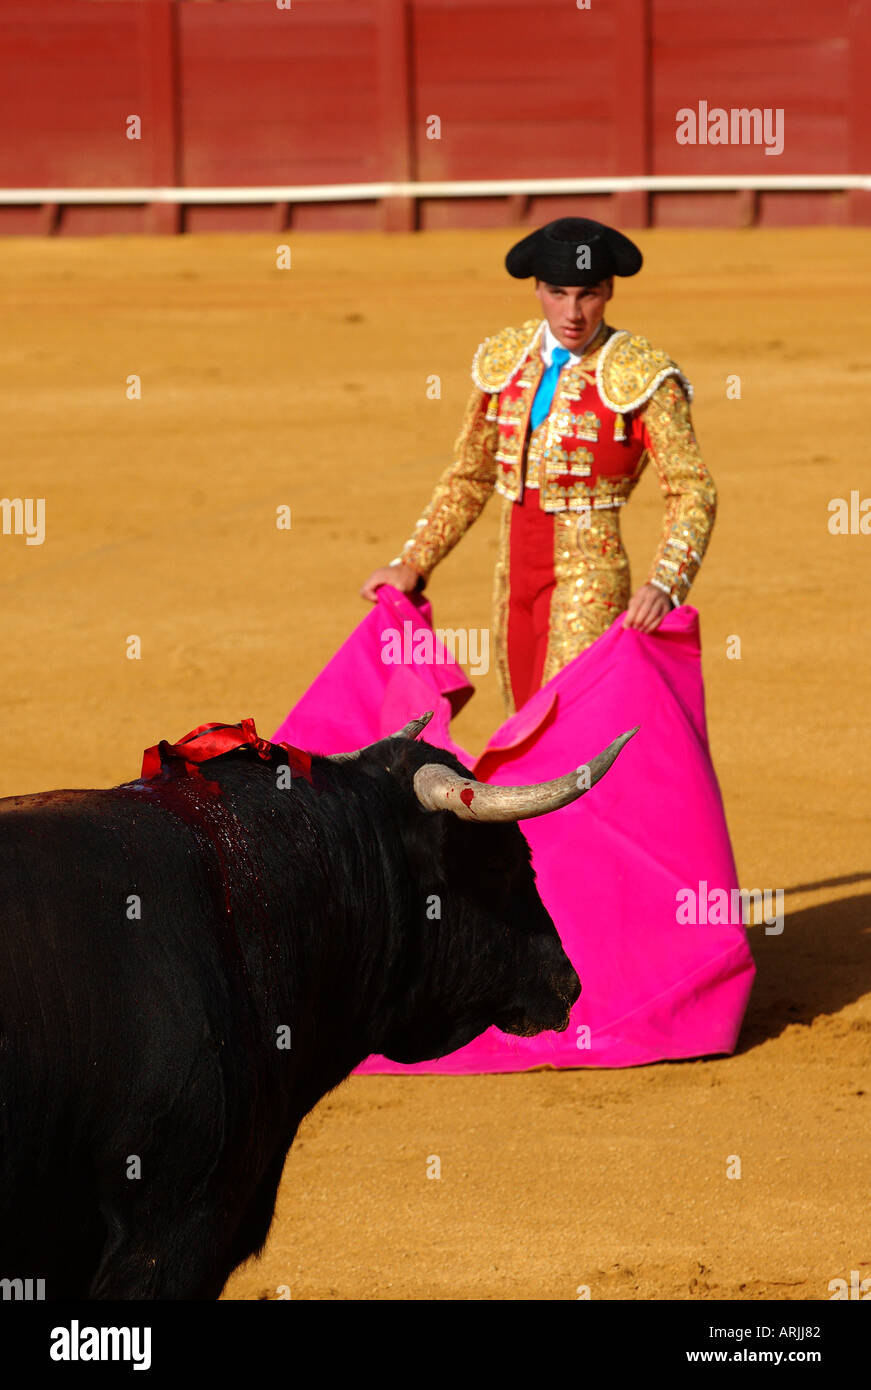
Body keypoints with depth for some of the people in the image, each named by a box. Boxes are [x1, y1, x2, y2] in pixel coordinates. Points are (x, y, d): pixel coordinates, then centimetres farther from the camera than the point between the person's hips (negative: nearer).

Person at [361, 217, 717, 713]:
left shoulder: (639, 375, -9)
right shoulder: (506, 361, 7)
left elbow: (693, 491, -12)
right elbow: (470, 477, 18)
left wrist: (664, 586, -27)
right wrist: (412, 565, 13)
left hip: (588, 579, -6)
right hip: (515, 575, 6)